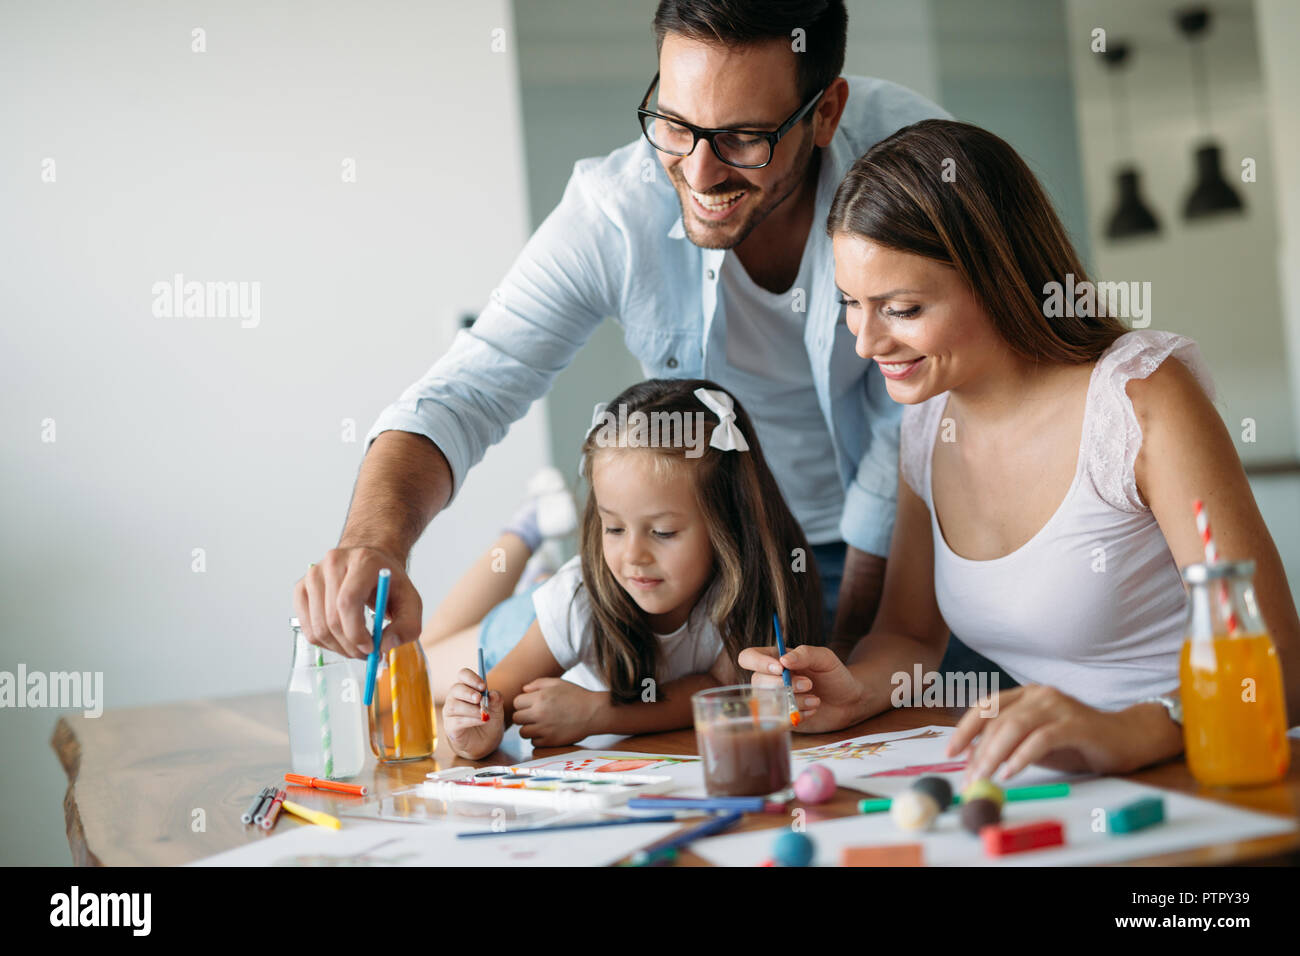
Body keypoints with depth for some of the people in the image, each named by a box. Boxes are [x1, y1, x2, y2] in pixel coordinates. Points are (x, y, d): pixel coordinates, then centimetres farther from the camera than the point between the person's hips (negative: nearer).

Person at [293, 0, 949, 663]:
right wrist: (375, 538, -48)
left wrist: (846, 642, -12)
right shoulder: (608, 215, -26)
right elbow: (462, 396, -26)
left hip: (888, 533, 0)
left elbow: (914, 420, -17)